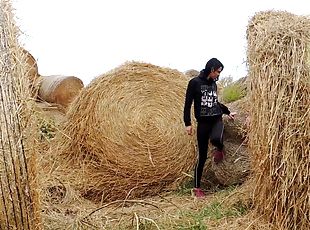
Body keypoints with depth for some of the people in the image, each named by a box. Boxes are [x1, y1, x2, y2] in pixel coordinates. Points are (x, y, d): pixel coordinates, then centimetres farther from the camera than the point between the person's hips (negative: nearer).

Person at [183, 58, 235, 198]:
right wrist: (187, 123, -11)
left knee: (216, 138, -32)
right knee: (202, 155, 0)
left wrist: (227, 112, 27)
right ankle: (197, 188, 14)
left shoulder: (213, 84, 11)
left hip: (216, 119, 3)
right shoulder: (195, 82, -6)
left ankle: (219, 149, 7)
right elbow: (188, 103, -6)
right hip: (203, 122, -3)